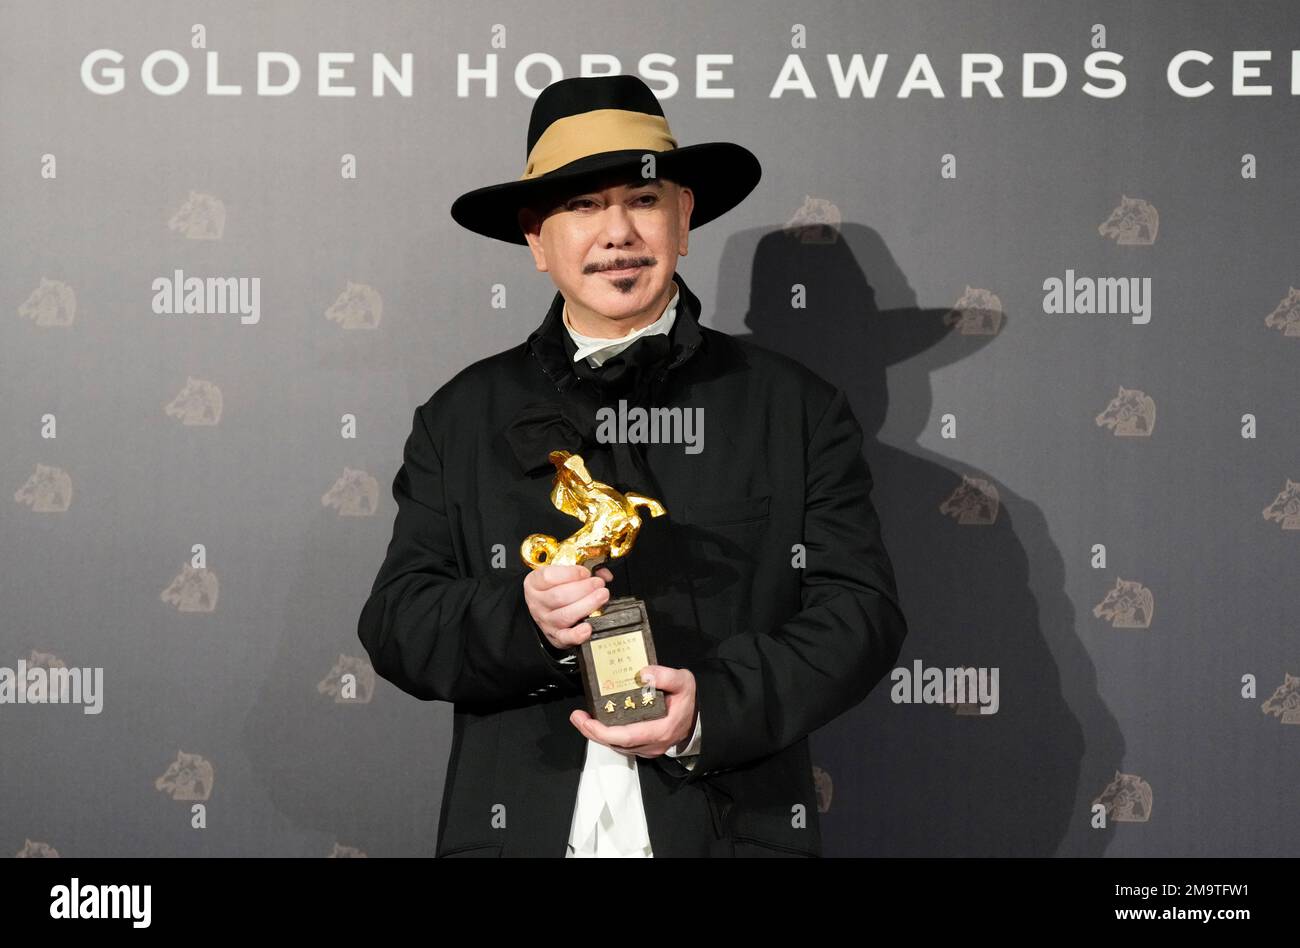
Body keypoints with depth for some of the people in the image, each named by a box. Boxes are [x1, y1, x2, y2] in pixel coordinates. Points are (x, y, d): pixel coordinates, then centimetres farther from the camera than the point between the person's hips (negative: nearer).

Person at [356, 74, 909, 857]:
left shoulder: (798, 409, 2)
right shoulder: (464, 417, 4)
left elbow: (861, 611, -3)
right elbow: (395, 624, 1)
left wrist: (717, 708, -18)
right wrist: (523, 624, -18)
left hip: (736, 827, 0)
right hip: (519, 828, 1)